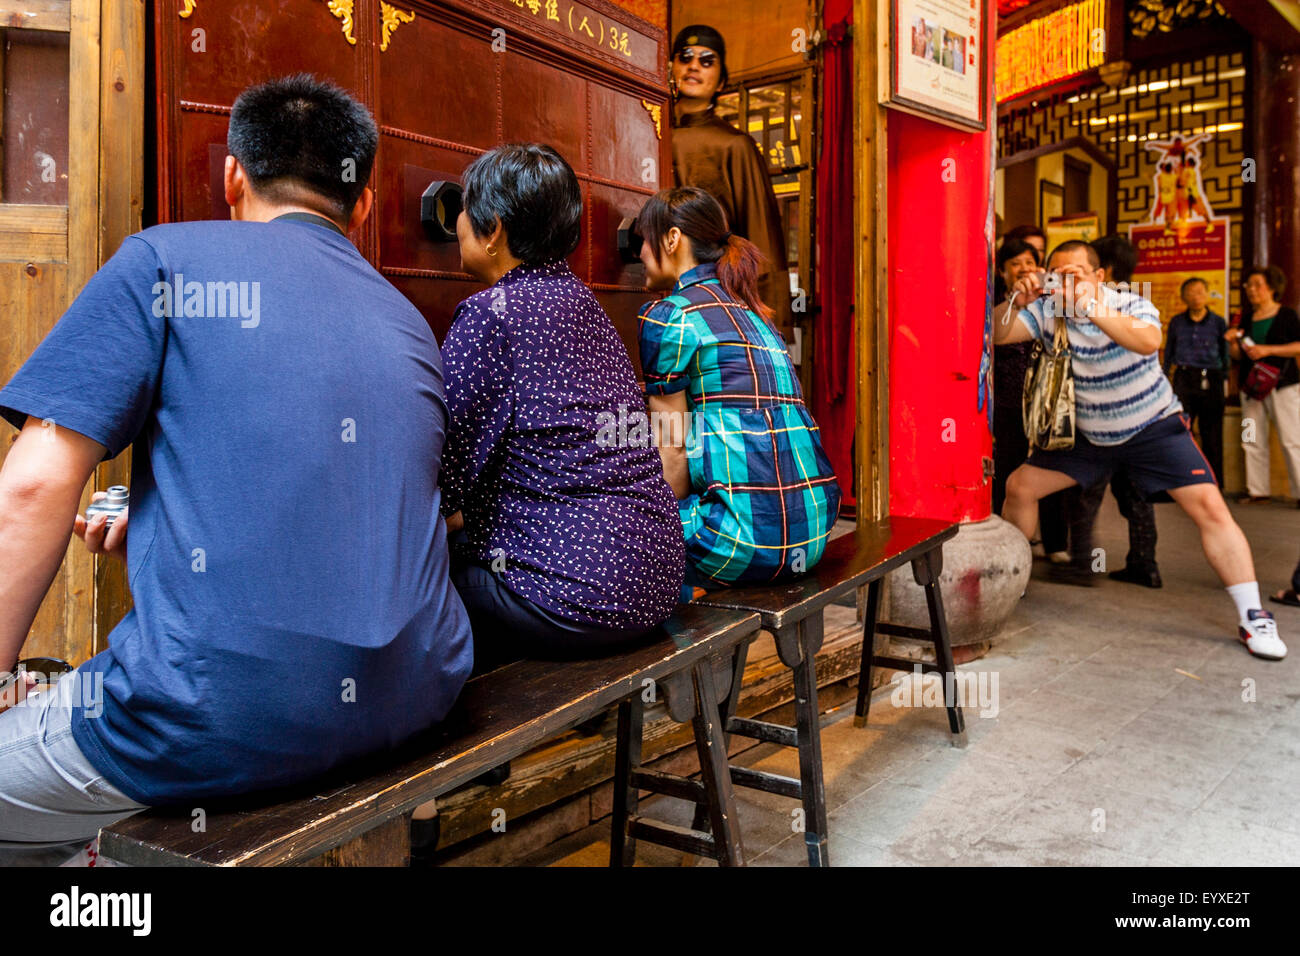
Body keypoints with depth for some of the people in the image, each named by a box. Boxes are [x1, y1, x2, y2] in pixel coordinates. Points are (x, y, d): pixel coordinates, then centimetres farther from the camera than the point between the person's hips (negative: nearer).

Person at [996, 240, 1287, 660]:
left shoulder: (1131, 305, -21)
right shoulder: (1048, 310, -10)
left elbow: (1148, 342, -42)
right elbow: (997, 335, -20)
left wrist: (1093, 309, -54)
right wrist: (1015, 303, -39)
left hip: (1153, 427, -3)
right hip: (1088, 433, 4)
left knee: (1210, 507, -16)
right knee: (1019, 487, -2)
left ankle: (1253, 618, -7)